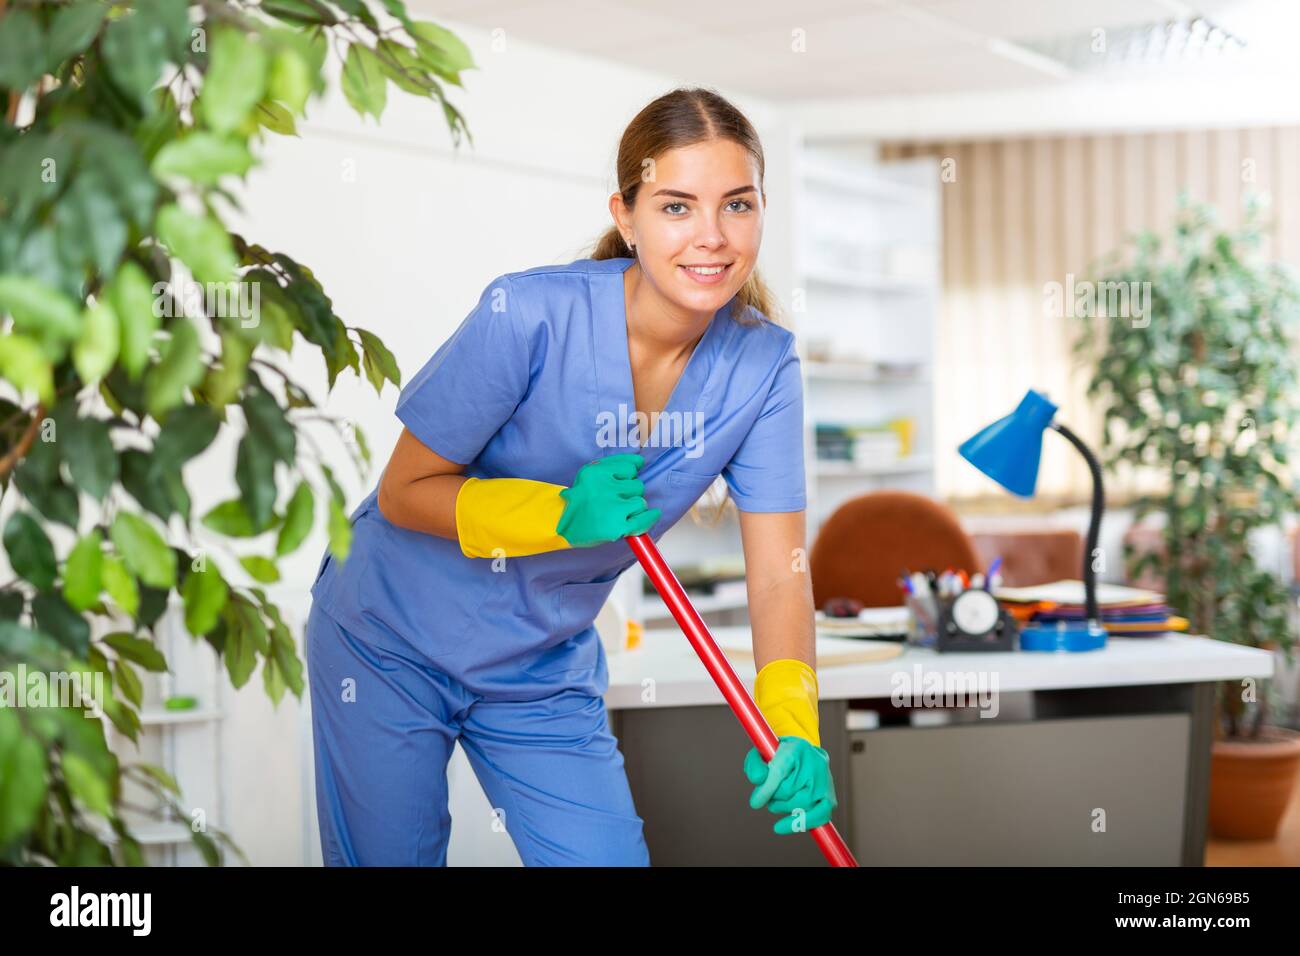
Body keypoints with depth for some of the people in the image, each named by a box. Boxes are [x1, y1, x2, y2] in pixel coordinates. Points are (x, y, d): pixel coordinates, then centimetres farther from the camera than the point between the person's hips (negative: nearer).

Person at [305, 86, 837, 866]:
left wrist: (793, 729, -30)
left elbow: (778, 572, -15)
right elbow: (404, 492, -16)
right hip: (392, 649, -3)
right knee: (389, 858, 10)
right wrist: (559, 515, -30)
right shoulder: (531, 316, -25)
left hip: (547, 676, 3)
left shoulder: (763, 364, -13)